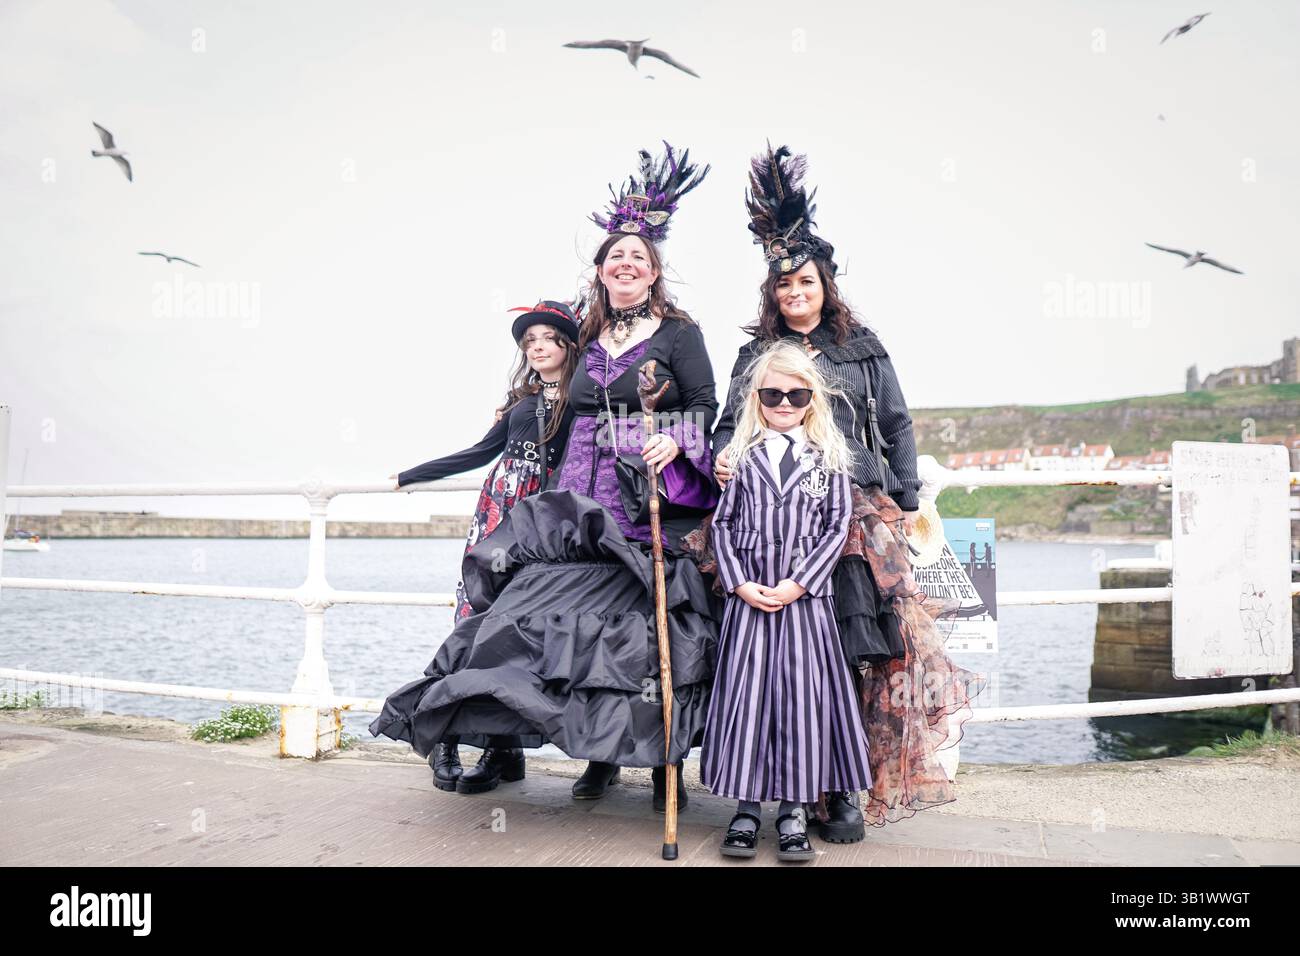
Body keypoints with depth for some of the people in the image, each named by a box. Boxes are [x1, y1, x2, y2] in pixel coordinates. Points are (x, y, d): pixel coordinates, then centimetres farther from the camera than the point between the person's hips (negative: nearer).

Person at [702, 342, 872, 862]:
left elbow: (837, 528, 2)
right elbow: (722, 523, 6)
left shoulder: (828, 457, 7)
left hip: (805, 598, 0)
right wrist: (739, 583, -7)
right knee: (745, 693, 1)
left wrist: (798, 583, -9)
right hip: (748, 596, 1)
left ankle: (793, 811, 12)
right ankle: (747, 806, 14)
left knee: (802, 696, 0)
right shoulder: (741, 454, 8)